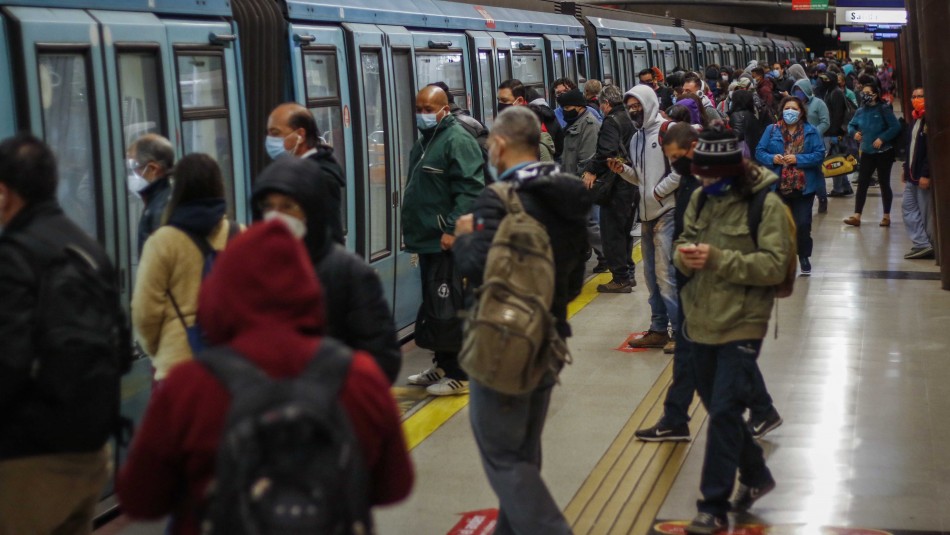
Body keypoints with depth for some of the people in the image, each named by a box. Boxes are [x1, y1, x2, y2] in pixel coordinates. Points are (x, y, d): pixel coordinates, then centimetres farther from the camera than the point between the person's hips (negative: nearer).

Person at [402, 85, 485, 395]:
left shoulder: (457, 140, -13)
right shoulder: (424, 142, 18)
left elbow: (469, 189, -20)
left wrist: (452, 229, -25)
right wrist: (413, 230, 21)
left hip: (447, 242, -10)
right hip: (427, 240, 10)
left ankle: (459, 375, 0)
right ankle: (442, 366, 26)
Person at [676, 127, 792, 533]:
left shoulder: (765, 205, -12)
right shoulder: (701, 198, 6)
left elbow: (774, 266, -17)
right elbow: (684, 245, 12)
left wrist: (719, 259, -25)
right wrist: (685, 256, -12)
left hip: (741, 325, -7)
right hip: (701, 322, 7)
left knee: (724, 413, -7)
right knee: (719, 409, 17)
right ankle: (755, 475, 38)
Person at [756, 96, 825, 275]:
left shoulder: (810, 132, 0)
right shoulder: (771, 130, 4)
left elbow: (819, 154, -7)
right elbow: (759, 152, 3)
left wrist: (798, 159, -18)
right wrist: (772, 159, -17)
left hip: (803, 187, -1)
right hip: (778, 186, 1)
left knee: (803, 224, 0)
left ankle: (804, 256, 17)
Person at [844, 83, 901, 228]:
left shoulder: (884, 109, -10)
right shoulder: (860, 111, 6)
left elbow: (895, 127, -15)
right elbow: (851, 125, 17)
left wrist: (882, 138, -22)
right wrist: (854, 132, -4)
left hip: (883, 152, -4)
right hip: (867, 153, 4)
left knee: (884, 183, 6)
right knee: (862, 184, -2)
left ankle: (886, 216, 16)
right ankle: (857, 216, -3)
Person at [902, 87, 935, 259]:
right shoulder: (916, 119, 14)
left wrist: (926, 174, -23)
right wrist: (906, 168, 15)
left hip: (923, 175, -10)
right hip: (912, 174, 10)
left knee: (925, 212, -2)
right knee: (908, 207, 8)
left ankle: (925, 245, 5)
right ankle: (922, 244, 8)